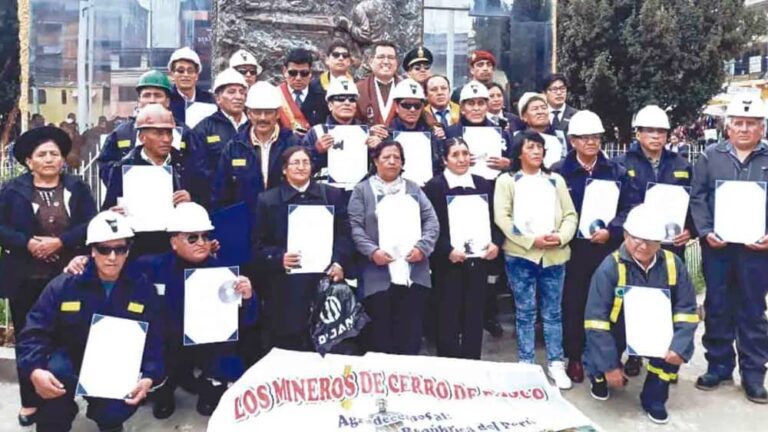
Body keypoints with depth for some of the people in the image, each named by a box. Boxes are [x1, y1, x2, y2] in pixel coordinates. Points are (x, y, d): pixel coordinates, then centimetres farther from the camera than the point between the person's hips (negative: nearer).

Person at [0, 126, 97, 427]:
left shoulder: (77, 188, 1)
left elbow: (91, 225, -7)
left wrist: (60, 241, -19)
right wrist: (26, 242, -18)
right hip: (26, 278, 0)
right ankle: (30, 401, 23)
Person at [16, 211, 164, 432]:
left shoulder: (143, 288, -5)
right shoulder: (64, 285, -7)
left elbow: (155, 340, -4)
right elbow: (35, 332, -8)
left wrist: (149, 377, -20)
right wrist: (35, 370, -27)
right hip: (71, 361, 0)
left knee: (115, 411, -26)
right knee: (55, 370, -34)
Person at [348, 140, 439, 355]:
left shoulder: (413, 188, 15)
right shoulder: (362, 190, 7)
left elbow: (431, 221, 7)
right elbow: (355, 227, -2)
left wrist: (422, 247, -9)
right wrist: (372, 251, -17)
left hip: (414, 272, 3)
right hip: (378, 275, -2)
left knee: (410, 333, 7)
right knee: (379, 335, 3)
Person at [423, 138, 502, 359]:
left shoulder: (483, 185, 12)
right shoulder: (434, 186, -3)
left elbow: (494, 219, 13)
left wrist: (495, 243, -4)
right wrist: (447, 250, -19)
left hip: (478, 260, 4)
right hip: (448, 262, -4)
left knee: (474, 316, 10)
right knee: (449, 317, 3)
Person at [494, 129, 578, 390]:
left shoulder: (556, 180, 14)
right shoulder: (506, 181, 2)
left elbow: (570, 214, 8)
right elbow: (502, 218, -9)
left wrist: (561, 237, -12)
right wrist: (531, 240, -16)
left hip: (554, 255, 3)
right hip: (521, 255, -3)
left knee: (553, 312, 9)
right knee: (525, 312, 5)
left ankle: (556, 364, 19)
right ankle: (526, 364, 16)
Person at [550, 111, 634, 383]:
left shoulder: (616, 172, 7)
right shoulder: (558, 171, -1)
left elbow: (629, 207, 2)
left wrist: (611, 231, -13)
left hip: (608, 248, 2)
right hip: (573, 248, -2)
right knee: (573, 305, 5)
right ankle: (574, 358, 19)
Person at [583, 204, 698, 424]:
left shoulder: (673, 264, -12)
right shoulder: (610, 267, -23)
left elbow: (686, 309, -7)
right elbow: (596, 319, -23)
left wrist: (679, 346, -23)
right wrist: (609, 364, -24)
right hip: (616, 332, -3)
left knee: (678, 346, -24)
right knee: (602, 368, -21)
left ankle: (654, 398, 1)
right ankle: (600, 378, 21)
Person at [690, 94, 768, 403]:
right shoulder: (710, 156, 5)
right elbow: (697, 197, 2)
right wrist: (705, 232, -10)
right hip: (717, 246, 1)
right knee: (717, 307, 9)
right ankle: (718, 366, 23)